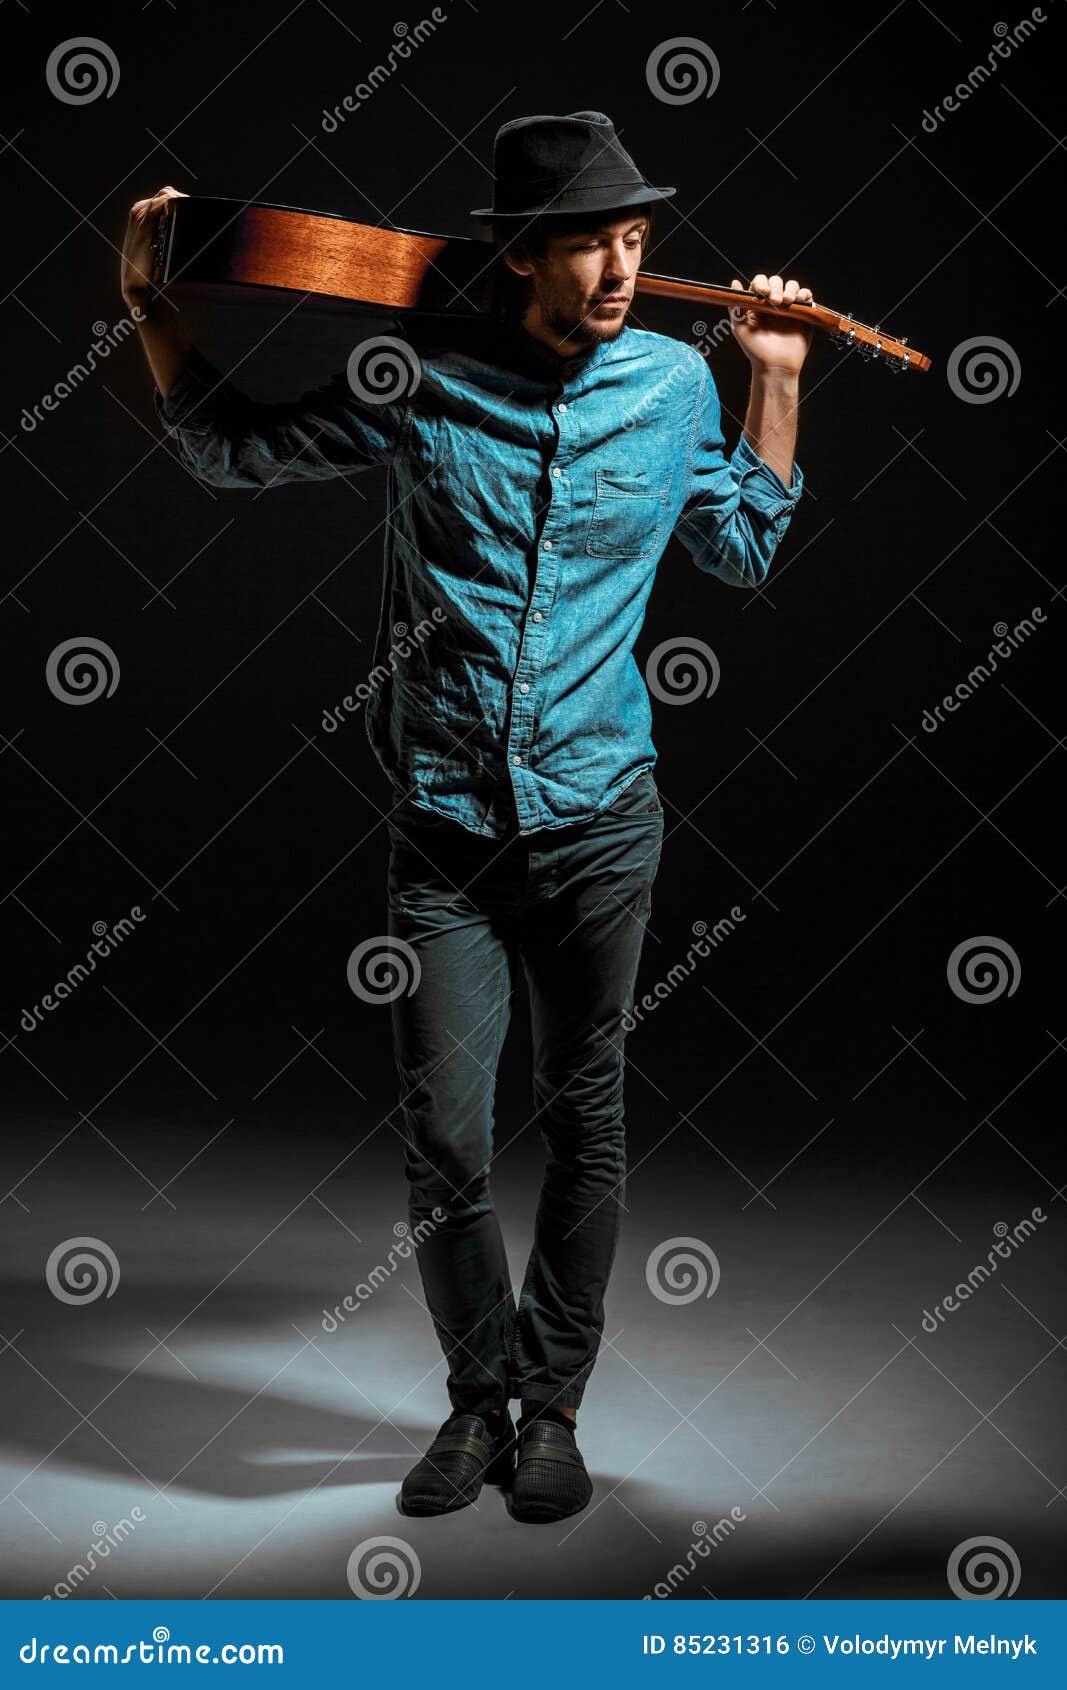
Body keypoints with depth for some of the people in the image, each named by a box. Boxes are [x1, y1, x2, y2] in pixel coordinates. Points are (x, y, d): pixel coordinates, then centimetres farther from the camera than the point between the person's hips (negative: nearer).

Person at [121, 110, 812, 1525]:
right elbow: (232, 447, 9)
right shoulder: (421, 381, -4)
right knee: (446, 1146, -2)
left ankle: (553, 1403, 26)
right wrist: (152, 307, 0)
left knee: (584, 1121, 10)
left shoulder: (674, 383, 1)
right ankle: (483, 1394, 22)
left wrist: (778, 382, 8)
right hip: (446, 826, -1)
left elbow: (746, 550, 16)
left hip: (599, 821, 1)